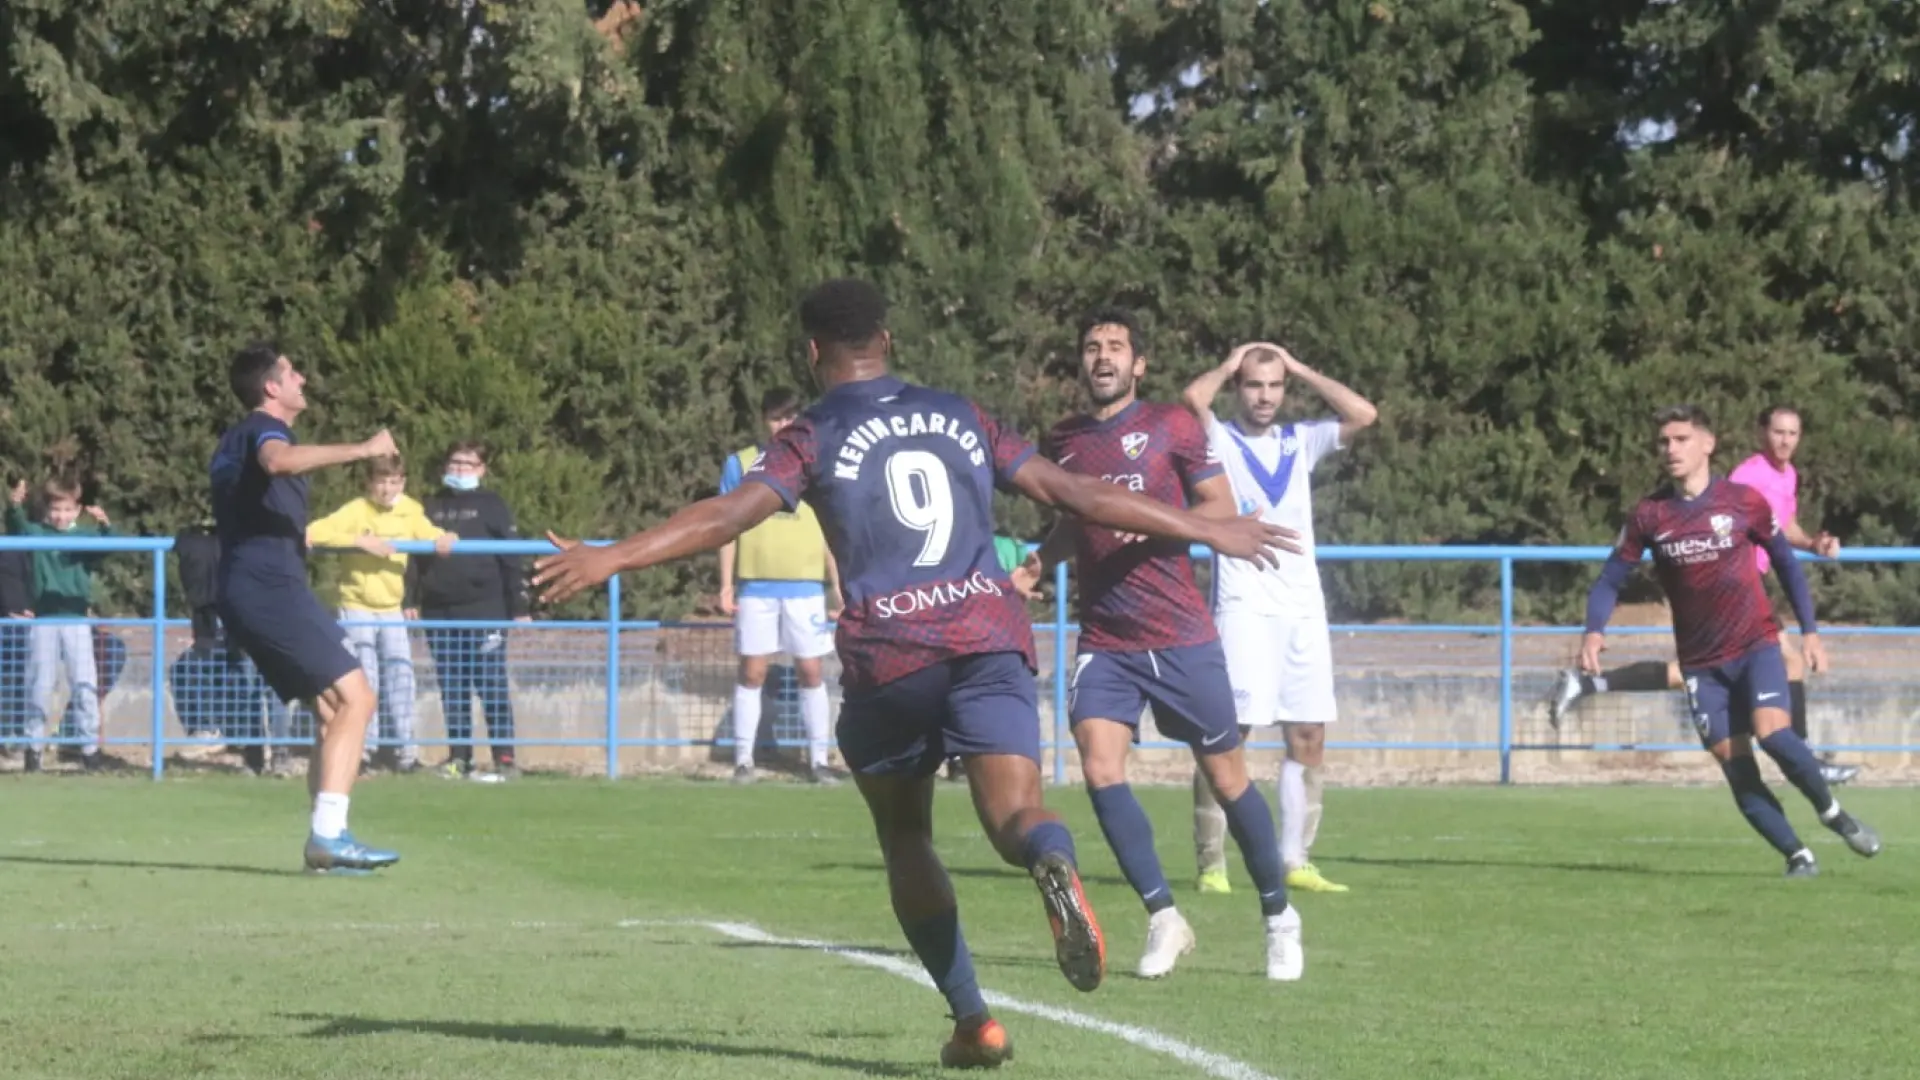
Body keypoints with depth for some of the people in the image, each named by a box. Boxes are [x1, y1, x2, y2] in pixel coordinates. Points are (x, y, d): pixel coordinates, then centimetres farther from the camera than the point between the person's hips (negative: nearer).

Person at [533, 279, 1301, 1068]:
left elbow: (729, 513, -8)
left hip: (886, 655, -2)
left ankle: (972, 1020, 9)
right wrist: (1207, 531, 28)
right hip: (990, 638, 2)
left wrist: (610, 558, -12)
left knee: (905, 837, 17)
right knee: (1014, 810, -10)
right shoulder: (958, 418, 18)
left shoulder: (816, 438, 7)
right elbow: (1071, 493, 20)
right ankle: (1053, 863, -48)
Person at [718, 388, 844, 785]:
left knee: (810, 672, 1)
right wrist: (726, 584, -1)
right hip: (756, 585, -1)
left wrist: (836, 583, 7)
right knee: (752, 672, 0)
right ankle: (743, 759, 4)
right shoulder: (740, 464, 6)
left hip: (805, 587, 1)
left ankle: (818, 758, 7)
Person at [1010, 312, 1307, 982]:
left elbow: (1223, 509, -2)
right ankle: (1163, 918, -7)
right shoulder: (1063, 442, 10)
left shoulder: (1171, 426, -1)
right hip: (1104, 642, 3)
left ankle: (1279, 916, 19)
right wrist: (1036, 566, 6)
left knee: (1226, 776, 2)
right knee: (1100, 768, -16)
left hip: (1181, 637, -3)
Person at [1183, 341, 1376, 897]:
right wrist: (1229, 365, 1)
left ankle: (1294, 862, 11)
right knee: (1228, 732, -11)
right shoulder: (1217, 440, 3)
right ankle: (1211, 865, -9)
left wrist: (1300, 370, 8)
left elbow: (1364, 414, 5)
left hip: (1303, 606, 5)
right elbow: (1193, 399, -18)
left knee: (1309, 737, 4)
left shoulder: (1301, 442, 16)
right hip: (1244, 605, -5)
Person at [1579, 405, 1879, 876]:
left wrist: (1809, 631, 2)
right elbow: (1611, 580, 1)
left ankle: (1831, 811, 1)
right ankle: (1798, 856, 5)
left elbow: (1786, 562, 6)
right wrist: (1594, 632, -18)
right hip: (1701, 662, 2)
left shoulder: (1743, 501, -6)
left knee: (1771, 731, -24)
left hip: (1756, 645, -2)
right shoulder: (1649, 515, -4)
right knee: (1736, 767, -6)